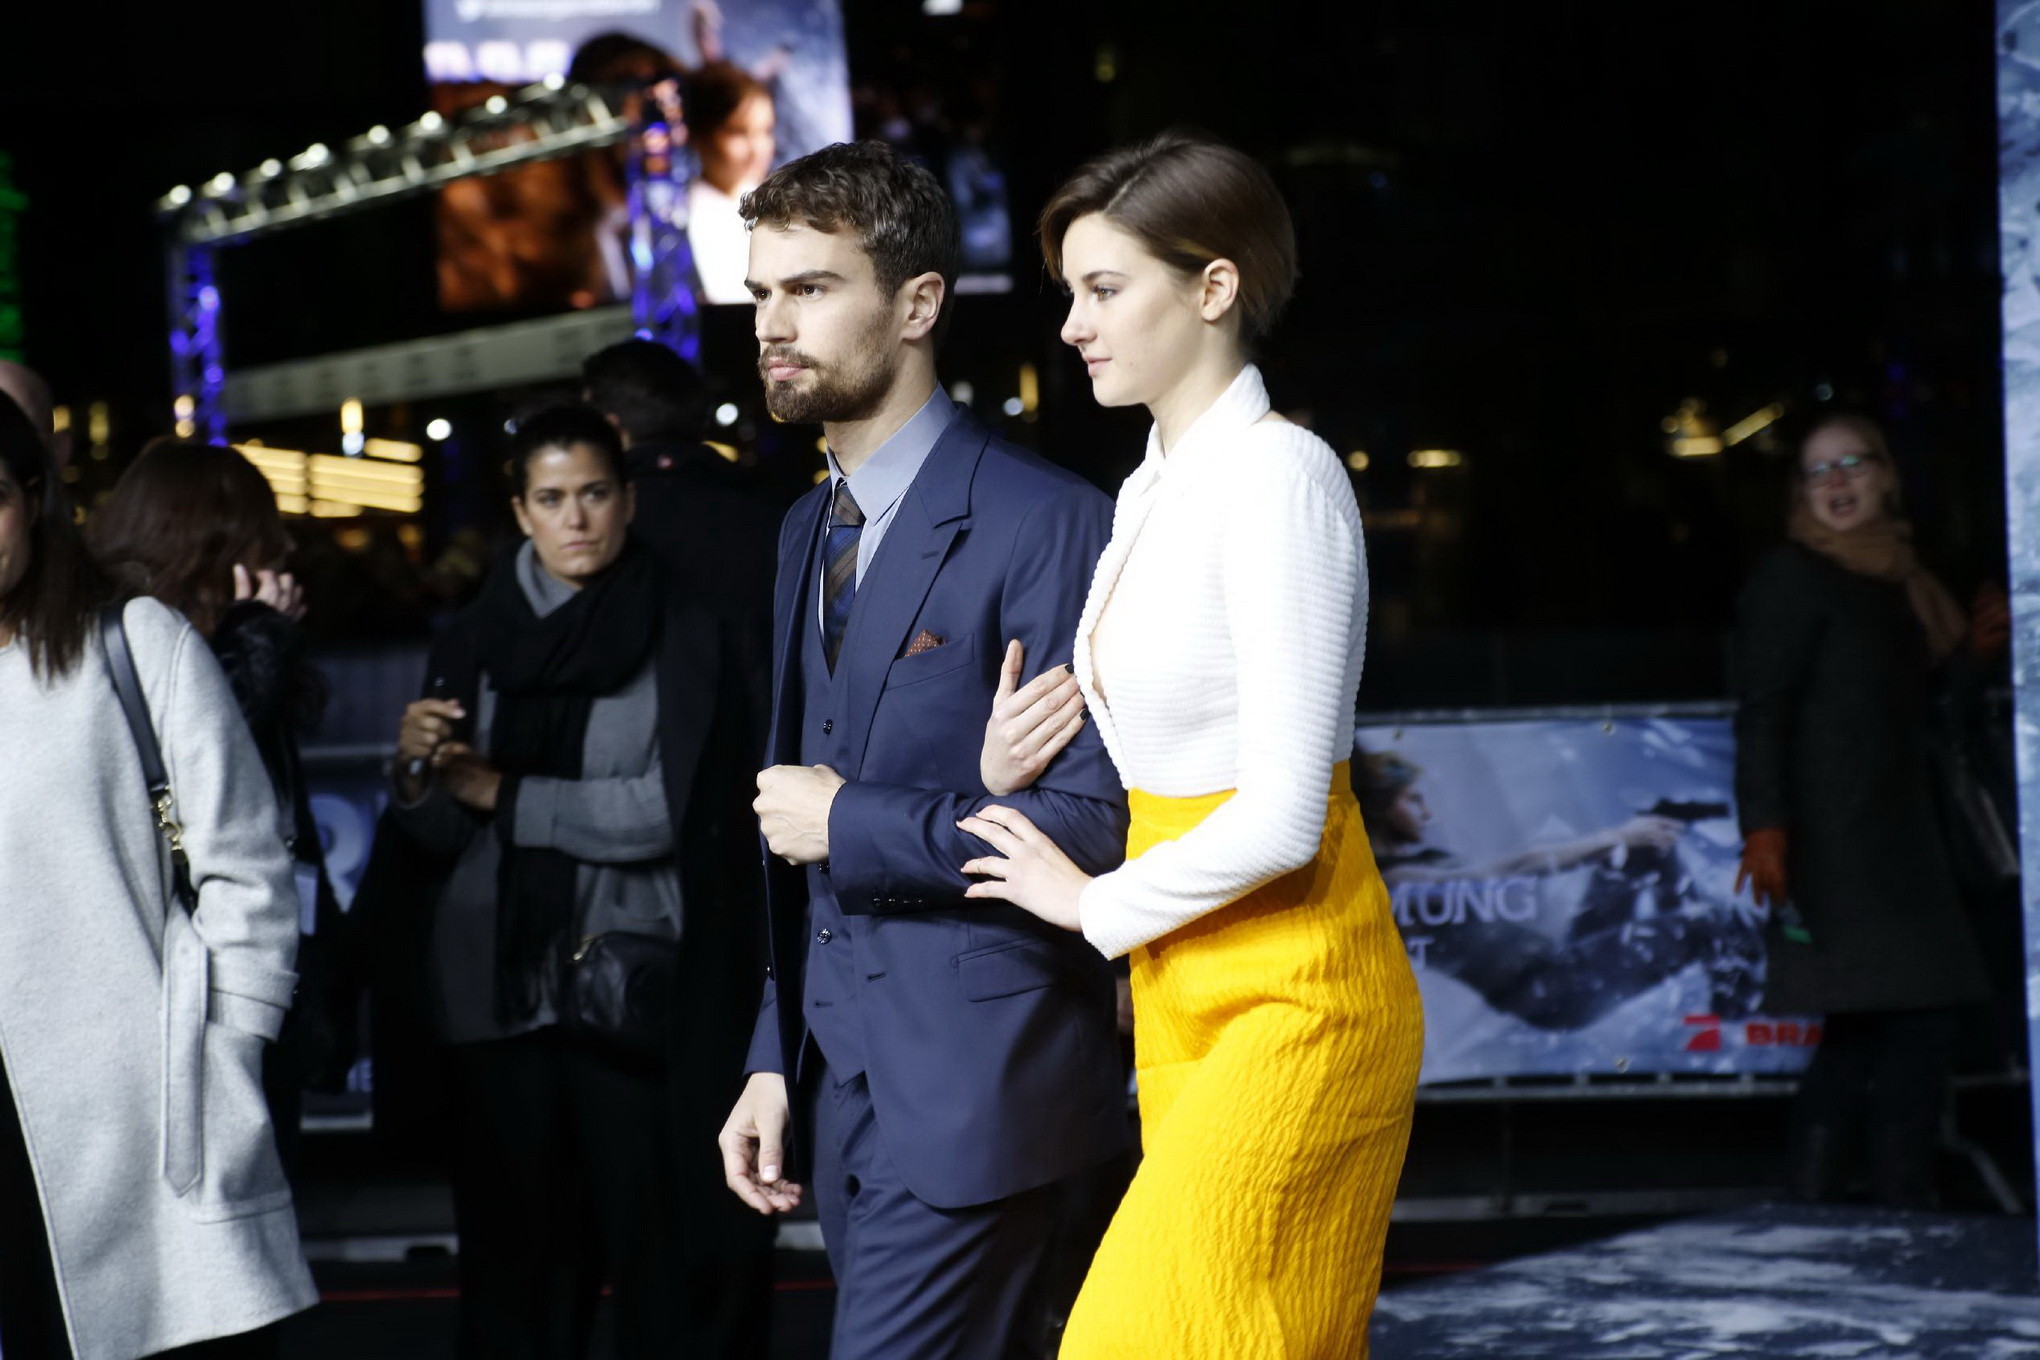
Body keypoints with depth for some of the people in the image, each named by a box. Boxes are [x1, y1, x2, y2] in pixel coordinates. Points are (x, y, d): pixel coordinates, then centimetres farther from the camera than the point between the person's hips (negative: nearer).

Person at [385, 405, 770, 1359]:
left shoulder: (683, 639, 1)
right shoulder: (474, 643, 12)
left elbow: (661, 814, -8)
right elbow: (446, 839, 11)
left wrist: (502, 792, -1)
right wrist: (417, 773, -9)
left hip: (632, 998, -3)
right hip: (499, 994, 3)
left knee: (663, 1258, -5)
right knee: (517, 1255, 3)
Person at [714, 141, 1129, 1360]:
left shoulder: (1044, 523, -13)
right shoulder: (808, 530, 14)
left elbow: (1097, 822, -18)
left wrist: (851, 825, -13)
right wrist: (778, 1063, 14)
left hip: (974, 1083, -8)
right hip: (843, 1075, 8)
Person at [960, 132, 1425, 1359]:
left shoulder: (1279, 477, -15)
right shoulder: (1151, 490, 13)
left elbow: (1280, 813, -19)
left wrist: (1094, 902, -6)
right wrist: (1016, 778, -1)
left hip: (1292, 1012, -8)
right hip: (1183, 1005, 8)